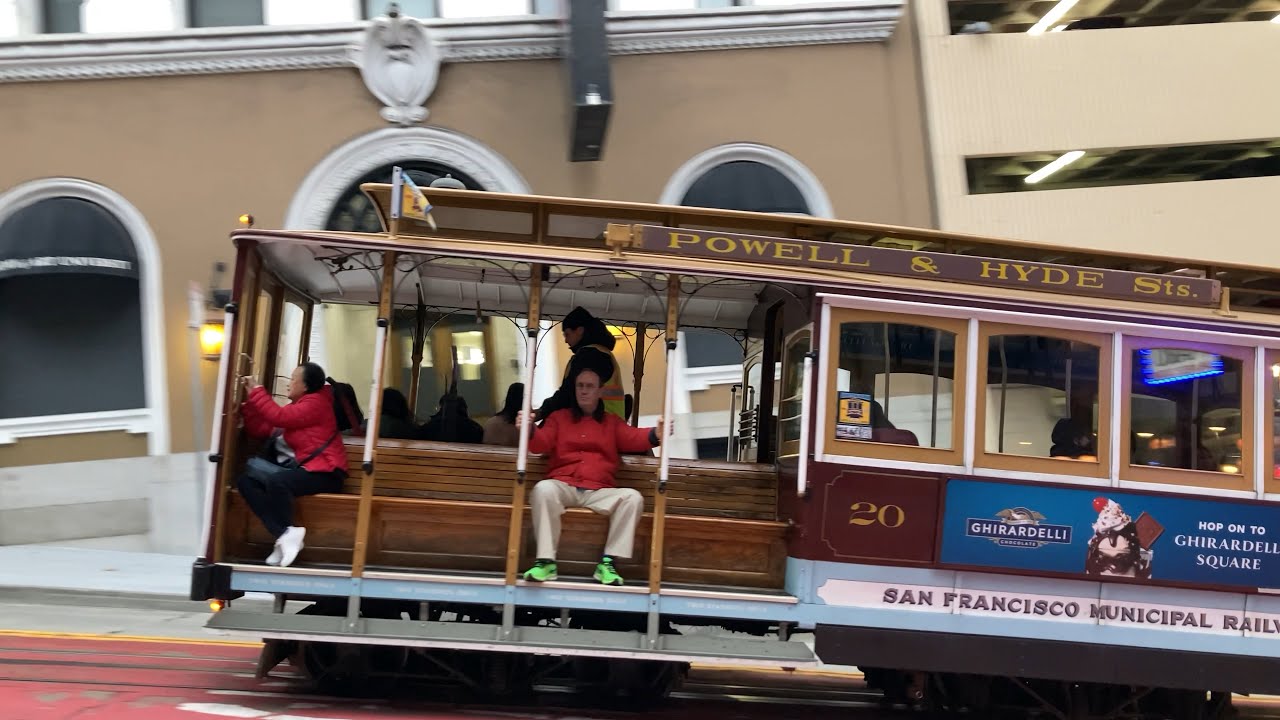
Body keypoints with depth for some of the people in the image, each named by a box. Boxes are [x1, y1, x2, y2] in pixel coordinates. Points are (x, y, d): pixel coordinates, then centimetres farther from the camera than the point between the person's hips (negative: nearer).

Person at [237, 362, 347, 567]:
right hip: (305, 469, 9)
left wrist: (256, 390, -9)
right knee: (246, 481, -8)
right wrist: (249, 399, 7)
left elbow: (279, 417, -20)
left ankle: (286, 534, -15)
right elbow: (260, 429, 15)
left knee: (276, 481, -35)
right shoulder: (295, 406, 19)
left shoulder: (315, 402, -7)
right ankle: (284, 534, -22)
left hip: (324, 473, -9)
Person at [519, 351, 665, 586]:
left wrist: (654, 435, -25)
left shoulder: (612, 422, 19)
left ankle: (607, 562, -24)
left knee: (632, 497, -26)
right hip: (563, 486, -1)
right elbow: (542, 443, 0)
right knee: (543, 488, -36)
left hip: (599, 492, 1)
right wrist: (530, 431, -25)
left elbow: (632, 438, -1)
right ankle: (546, 561, -35)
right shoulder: (559, 417, 17)